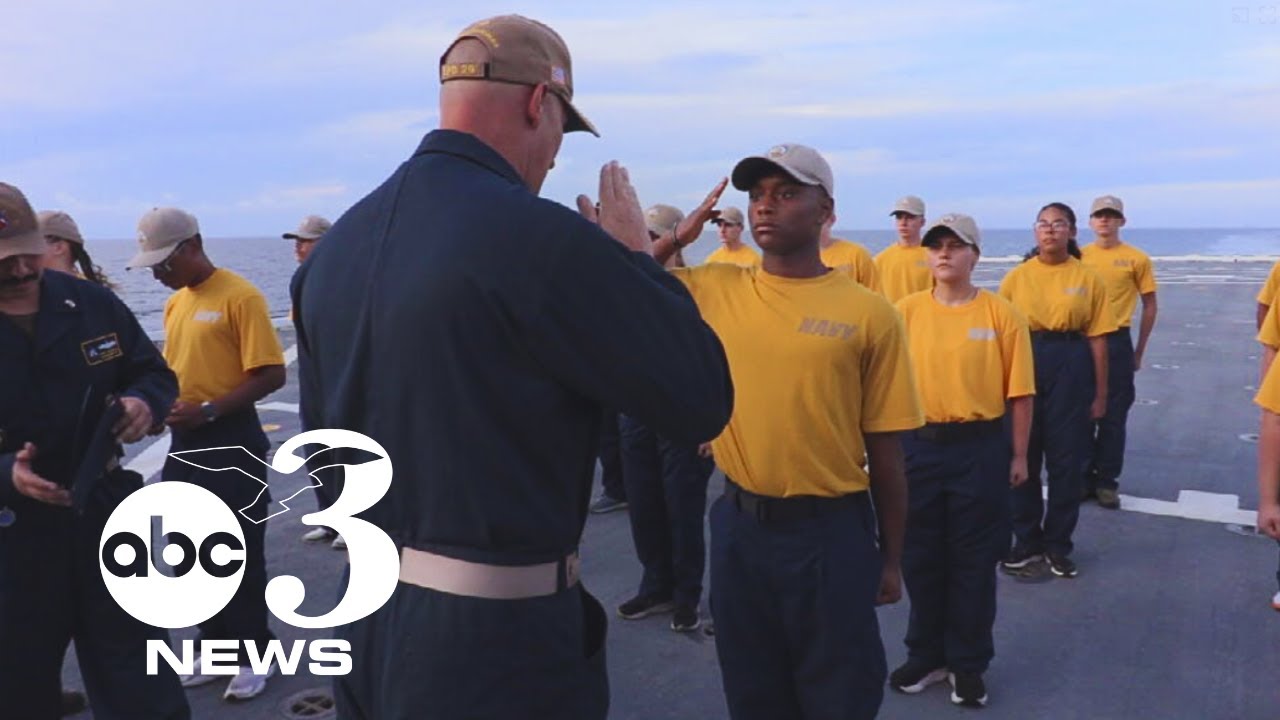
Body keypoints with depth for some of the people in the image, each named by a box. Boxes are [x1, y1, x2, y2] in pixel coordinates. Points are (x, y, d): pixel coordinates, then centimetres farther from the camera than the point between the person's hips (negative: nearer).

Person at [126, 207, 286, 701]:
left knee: (241, 555, 2)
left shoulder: (239, 296, -13)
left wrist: (207, 410, -21)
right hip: (185, 443, 8)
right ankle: (217, 647, 29)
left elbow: (271, 374, -18)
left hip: (231, 442, -8)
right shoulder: (175, 303, 11)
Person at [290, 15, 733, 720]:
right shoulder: (539, 236, -22)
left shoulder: (333, 246, 2)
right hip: (499, 639, -7)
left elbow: (323, 429, 12)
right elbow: (702, 400, -15)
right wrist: (636, 258, -3)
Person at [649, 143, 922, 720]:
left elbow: (884, 449, -3)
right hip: (739, 523, 3)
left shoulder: (869, 315, -7)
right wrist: (679, 235, -4)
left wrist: (891, 557, 2)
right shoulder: (713, 290, 0)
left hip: (831, 529, -2)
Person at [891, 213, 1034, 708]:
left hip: (980, 448, -2)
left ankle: (968, 664, 26)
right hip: (918, 445, 2)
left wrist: (1018, 455, 0)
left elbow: (1019, 391, -1)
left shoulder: (1001, 314, -4)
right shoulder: (905, 311, 0)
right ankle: (926, 655, 29)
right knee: (920, 556, 12)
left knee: (974, 560, 9)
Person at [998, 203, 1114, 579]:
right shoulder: (1016, 277, 4)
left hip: (1071, 368, 0)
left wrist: (1101, 393, 1)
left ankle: (1058, 545, 20)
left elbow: (1097, 339, 2)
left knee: (1067, 459, 5)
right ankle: (1027, 541, 20)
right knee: (1023, 457, 6)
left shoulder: (1088, 279, 2)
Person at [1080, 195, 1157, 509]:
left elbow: (1149, 306, 4)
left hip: (1116, 342, -2)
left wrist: (1139, 350, 3)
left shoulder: (1137, 259, -1)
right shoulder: (1080, 256, 4)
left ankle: (1107, 481, 13)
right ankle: (1084, 476, 19)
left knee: (1114, 416, 3)